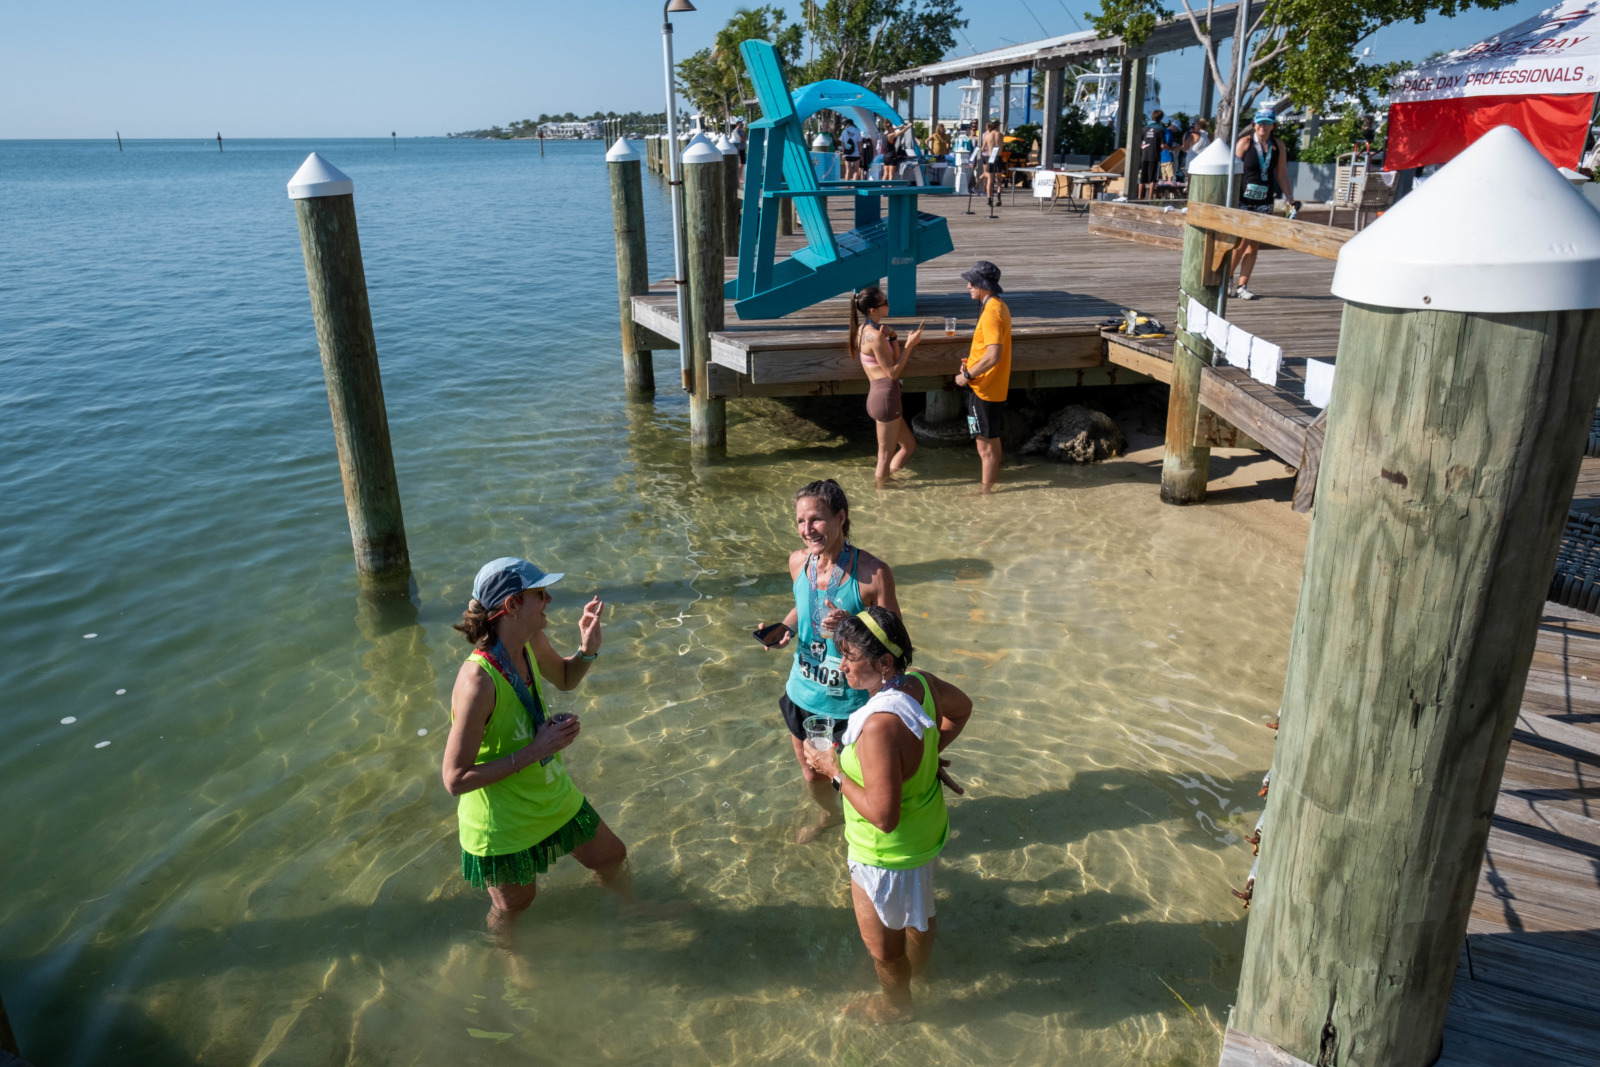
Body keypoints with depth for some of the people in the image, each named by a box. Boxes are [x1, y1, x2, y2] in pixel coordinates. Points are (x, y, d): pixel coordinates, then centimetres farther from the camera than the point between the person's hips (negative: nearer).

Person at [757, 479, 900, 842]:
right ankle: (831, 815, 60)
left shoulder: (872, 573, -24)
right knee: (811, 775, 26)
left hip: (852, 701, -5)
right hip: (804, 693, 5)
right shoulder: (798, 561, -7)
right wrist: (785, 628, -6)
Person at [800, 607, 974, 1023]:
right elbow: (962, 708, 8)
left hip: (889, 853, -8)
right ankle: (918, 963, 65)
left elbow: (883, 815, -37)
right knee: (918, 905, 37)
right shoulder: (920, 683, -14)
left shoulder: (879, 726, -40)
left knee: (882, 944, 21)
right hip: (928, 828, 9)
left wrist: (835, 771, -25)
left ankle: (896, 1005, 48)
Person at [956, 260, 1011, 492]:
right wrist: (971, 365, 9)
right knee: (992, 438, 22)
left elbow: (993, 355, -29)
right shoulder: (999, 306, 10)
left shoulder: (991, 312, -22)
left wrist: (967, 375, -20)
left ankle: (986, 489, 10)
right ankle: (993, 477, 35)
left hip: (984, 388, -10)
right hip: (995, 386, 10)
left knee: (985, 443, 1)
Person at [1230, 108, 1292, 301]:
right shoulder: (1245, 142, -5)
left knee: (1254, 246, 4)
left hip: (1264, 202, 4)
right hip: (1243, 199, -4)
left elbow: (1282, 174, 10)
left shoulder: (1278, 144, 6)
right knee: (1241, 243, -8)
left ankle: (1242, 286, 9)